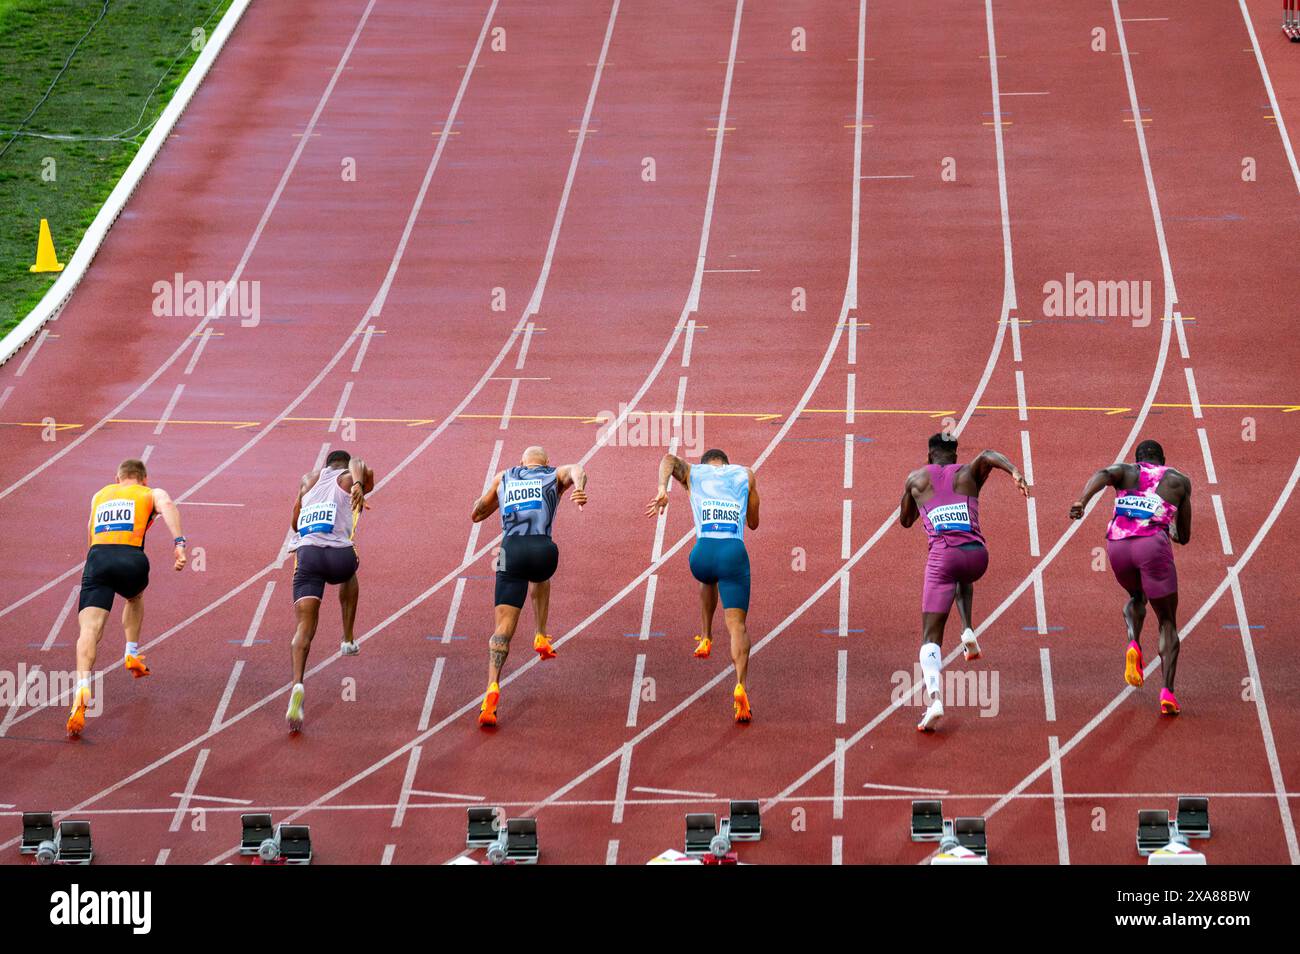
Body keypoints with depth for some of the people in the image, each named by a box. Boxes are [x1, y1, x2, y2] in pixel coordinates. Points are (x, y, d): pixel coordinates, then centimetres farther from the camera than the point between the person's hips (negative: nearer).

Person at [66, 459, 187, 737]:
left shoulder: (100, 495, 33)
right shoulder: (152, 494, 22)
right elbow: (167, 505, -2)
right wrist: (179, 543, -13)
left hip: (97, 558, 1)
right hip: (131, 559, -1)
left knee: (89, 629, -15)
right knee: (135, 598, 37)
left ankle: (82, 686, -36)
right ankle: (132, 654, 33)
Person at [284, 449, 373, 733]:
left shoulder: (308, 480, 29)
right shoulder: (351, 479, 18)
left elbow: (295, 524, 39)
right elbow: (358, 465, -8)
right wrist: (359, 486, -28)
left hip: (306, 553, 1)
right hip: (340, 555, -1)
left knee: (305, 627, -6)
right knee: (349, 574, 38)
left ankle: (298, 684, -30)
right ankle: (348, 640, 40)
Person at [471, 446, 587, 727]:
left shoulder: (503, 478, 26)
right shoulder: (556, 475, 22)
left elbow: (477, 514, 34)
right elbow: (575, 471, -4)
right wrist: (579, 489, -24)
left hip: (512, 551, 0)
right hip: (543, 551, 0)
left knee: (504, 627, -5)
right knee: (540, 577, 40)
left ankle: (493, 688, -24)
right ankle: (541, 637, 37)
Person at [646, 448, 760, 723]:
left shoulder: (693, 473, 22)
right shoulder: (745, 474, 24)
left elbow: (670, 458, -2)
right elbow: (753, 523, 31)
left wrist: (662, 490, -15)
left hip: (703, 554, 1)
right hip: (735, 553, -1)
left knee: (709, 581, 41)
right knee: (737, 625, -6)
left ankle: (705, 638, 38)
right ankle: (740, 685, -27)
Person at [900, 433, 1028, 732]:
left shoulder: (916, 479, 19)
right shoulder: (969, 474, 18)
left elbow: (904, 521, 31)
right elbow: (987, 456, -4)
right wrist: (1014, 471, -22)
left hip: (942, 555, -2)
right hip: (977, 556, 2)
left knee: (930, 638, -3)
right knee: (963, 578, 43)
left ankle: (934, 698, -27)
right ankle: (968, 631, 18)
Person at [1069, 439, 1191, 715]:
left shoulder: (1124, 471, 22)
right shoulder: (1179, 482, 22)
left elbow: (1102, 475, -4)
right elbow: (1185, 537, 25)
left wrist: (1082, 501, -21)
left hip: (1117, 547, 2)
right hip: (1153, 545, -2)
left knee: (1137, 597, 34)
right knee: (1167, 622, 9)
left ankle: (1134, 644, 4)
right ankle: (1167, 692, -10)